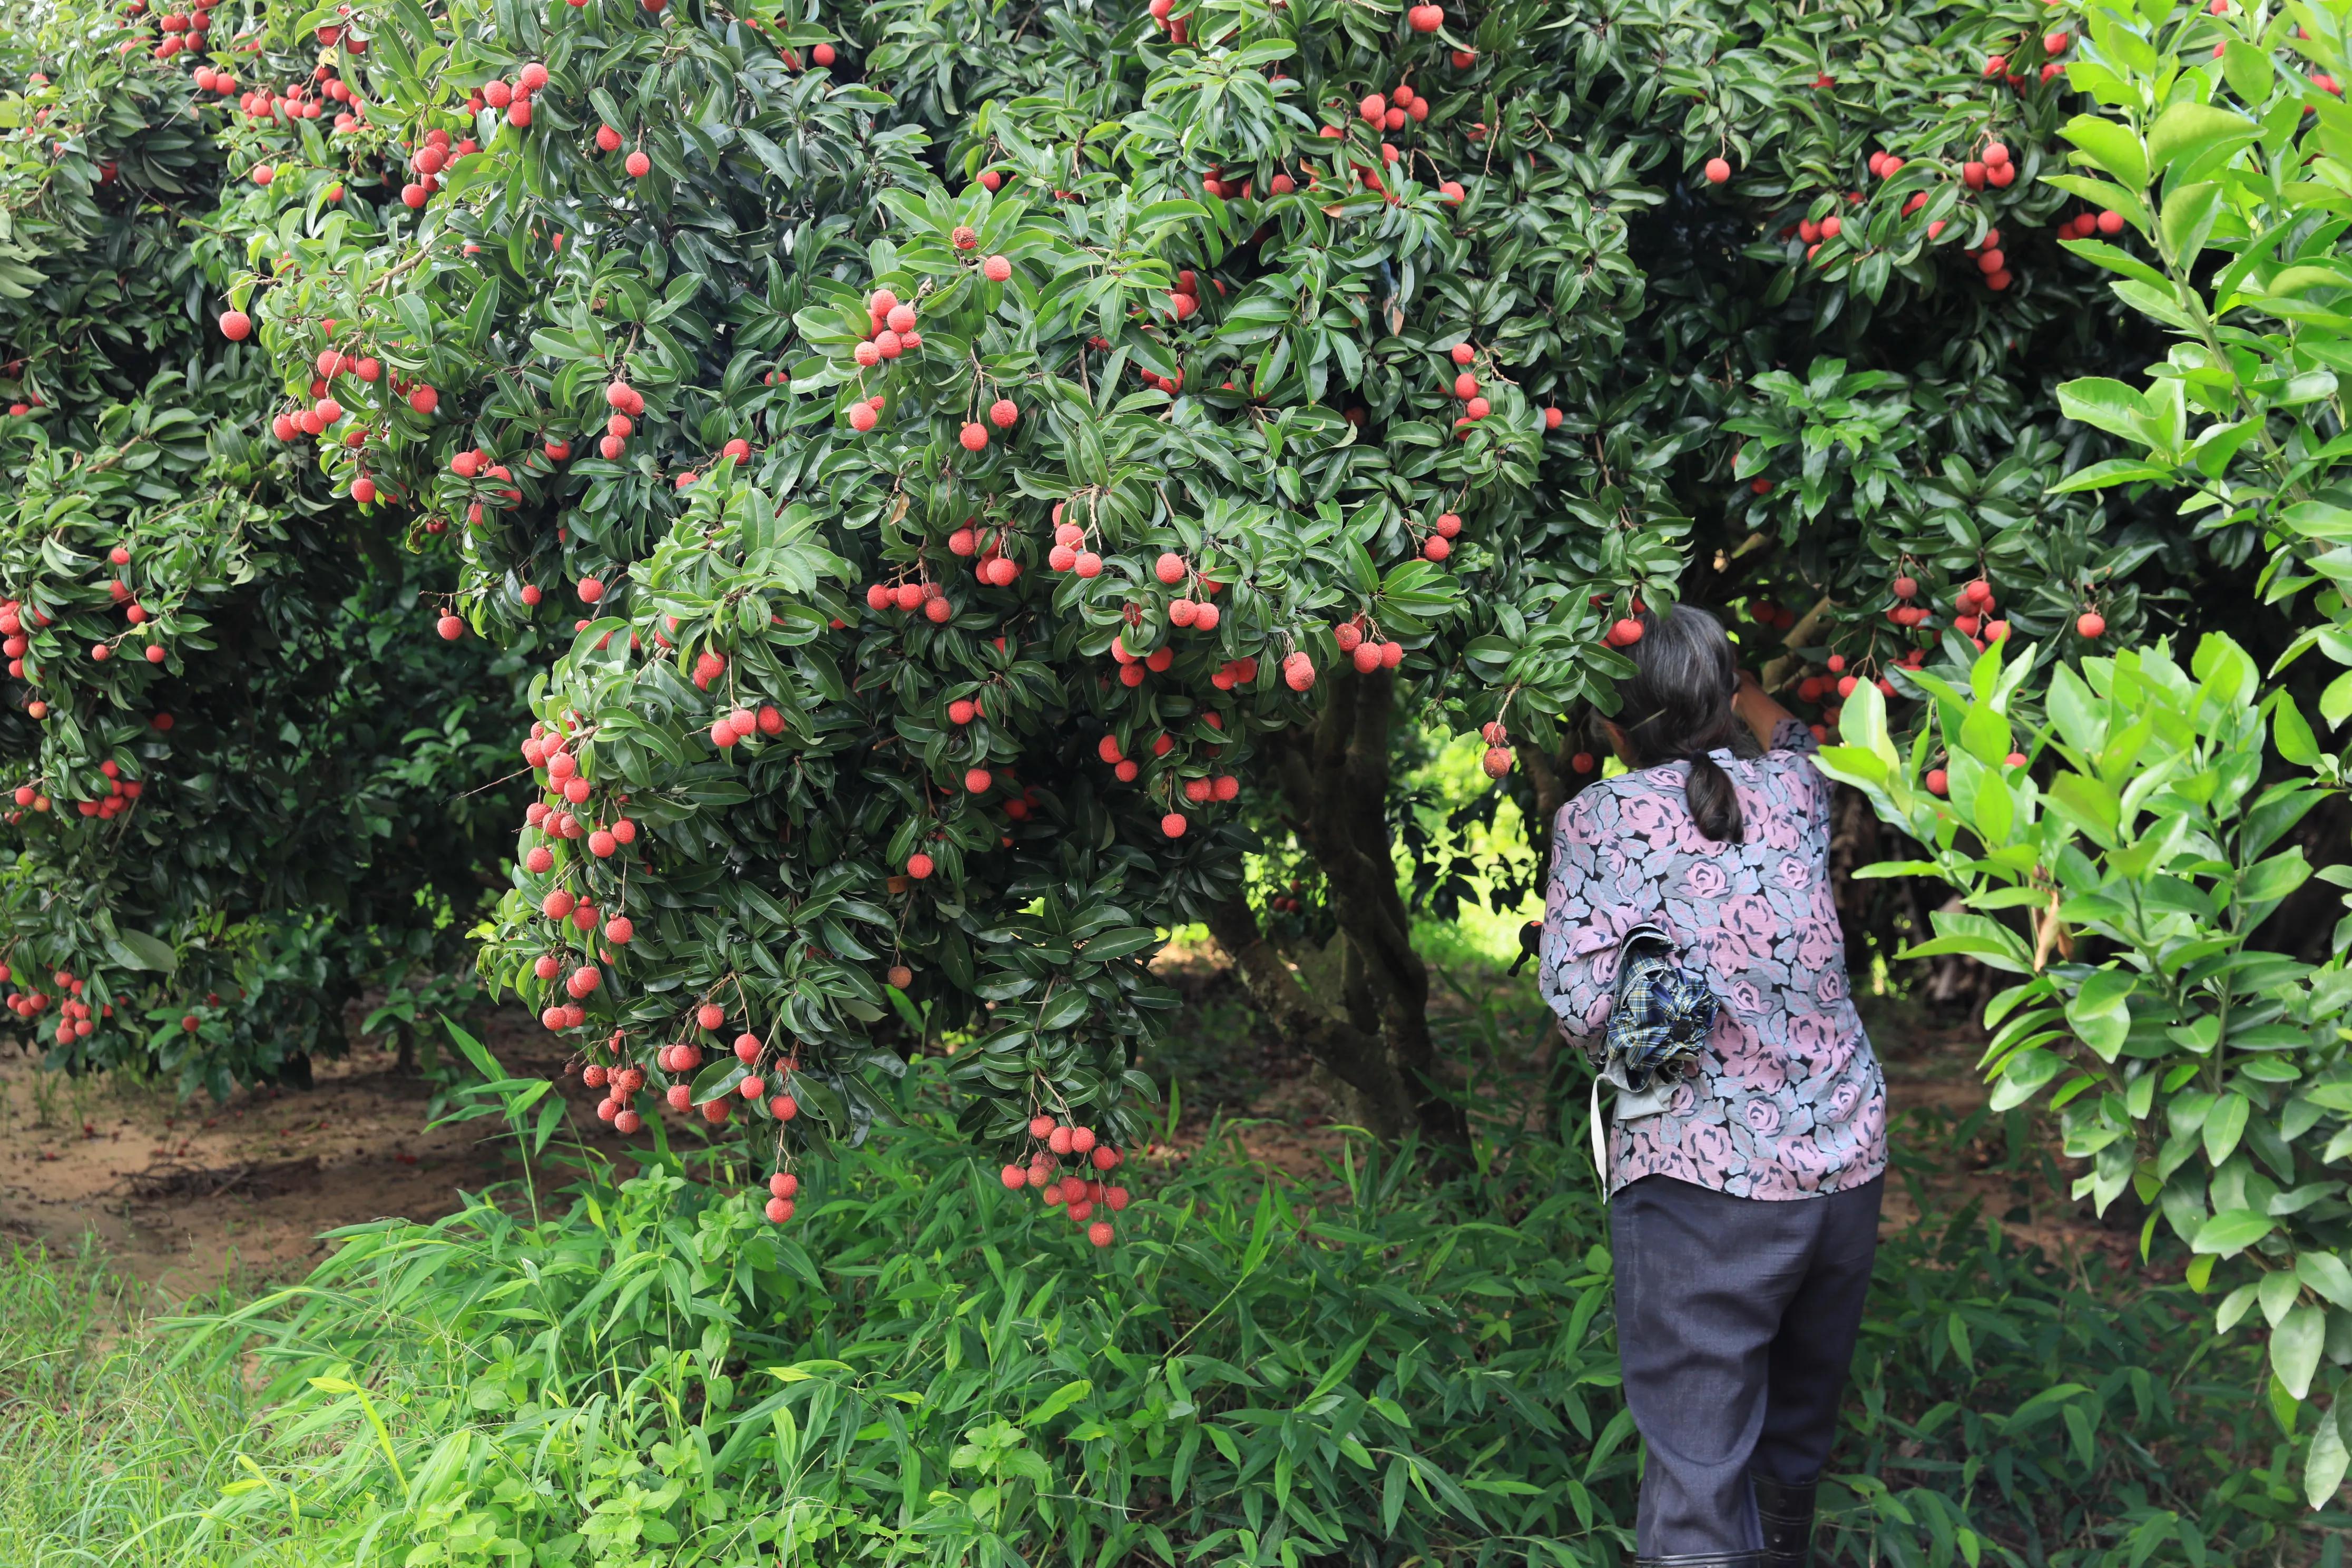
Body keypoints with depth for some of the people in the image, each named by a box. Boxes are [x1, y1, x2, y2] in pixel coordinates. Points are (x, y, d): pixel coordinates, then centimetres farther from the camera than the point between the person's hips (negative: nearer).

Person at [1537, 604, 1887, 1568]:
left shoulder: (1599, 817, -6)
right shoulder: (1791, 793, 7)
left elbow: (1580, 1006, -12)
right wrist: (1721, 672, 44)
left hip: (1701, 1177, -5)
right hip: (1846, 1165, 5)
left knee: (1698, 1465, -4)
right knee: (1800, 1429, 23)